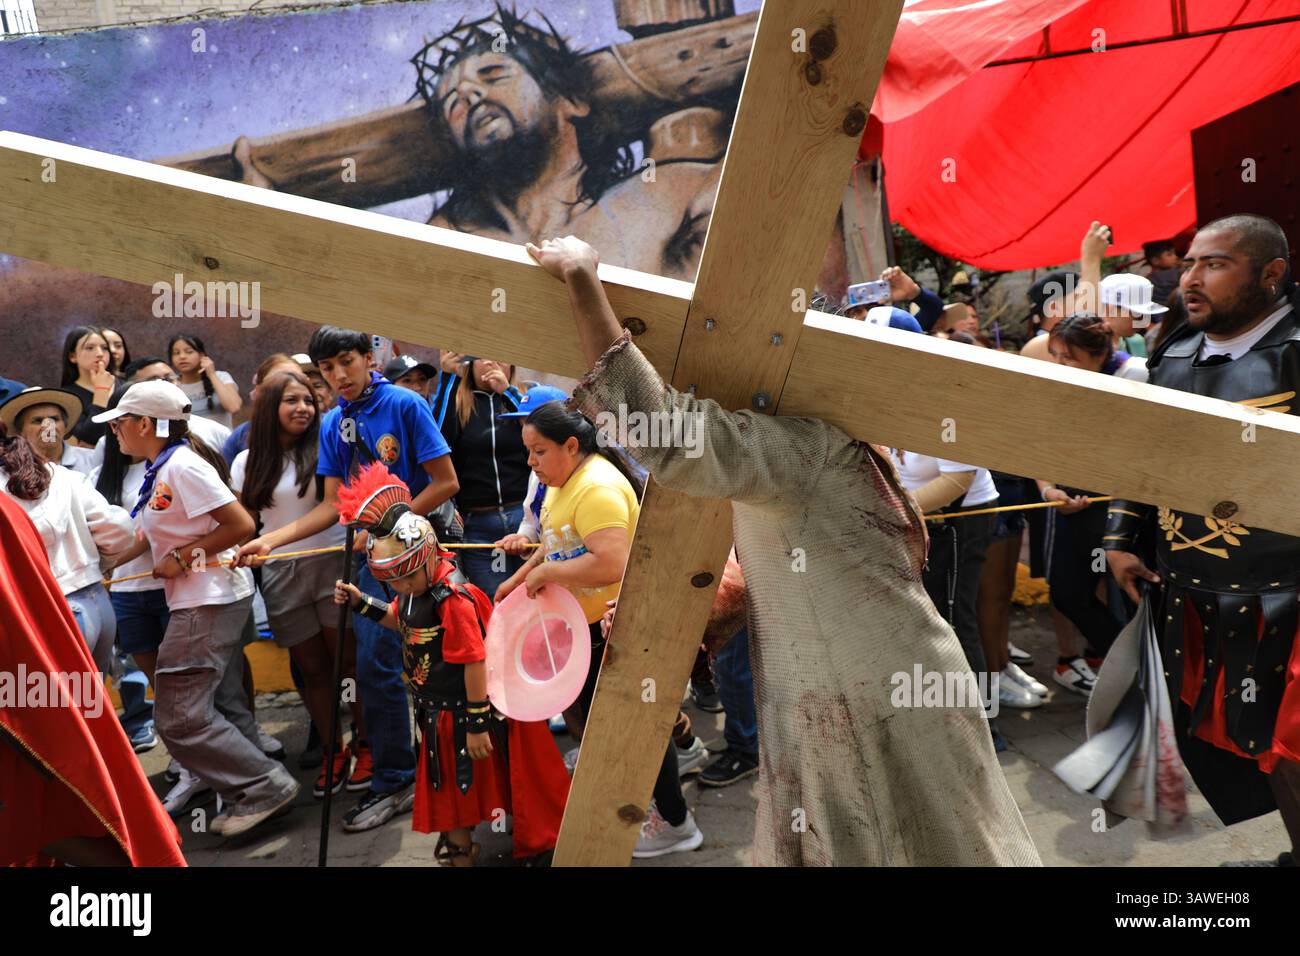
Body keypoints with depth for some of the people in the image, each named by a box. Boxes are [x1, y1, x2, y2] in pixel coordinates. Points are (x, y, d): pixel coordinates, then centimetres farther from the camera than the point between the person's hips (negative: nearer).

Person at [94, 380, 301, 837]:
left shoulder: (183, 466, -18)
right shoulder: (163, 468, 11)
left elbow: (241, 525, -21)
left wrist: (182, 559, -17)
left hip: (208, 601, -10)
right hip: (199, 599, 10)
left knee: (179, 716, -5)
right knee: (222, 706, 13)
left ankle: (266, 785, 1)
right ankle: (250, 796, 22)